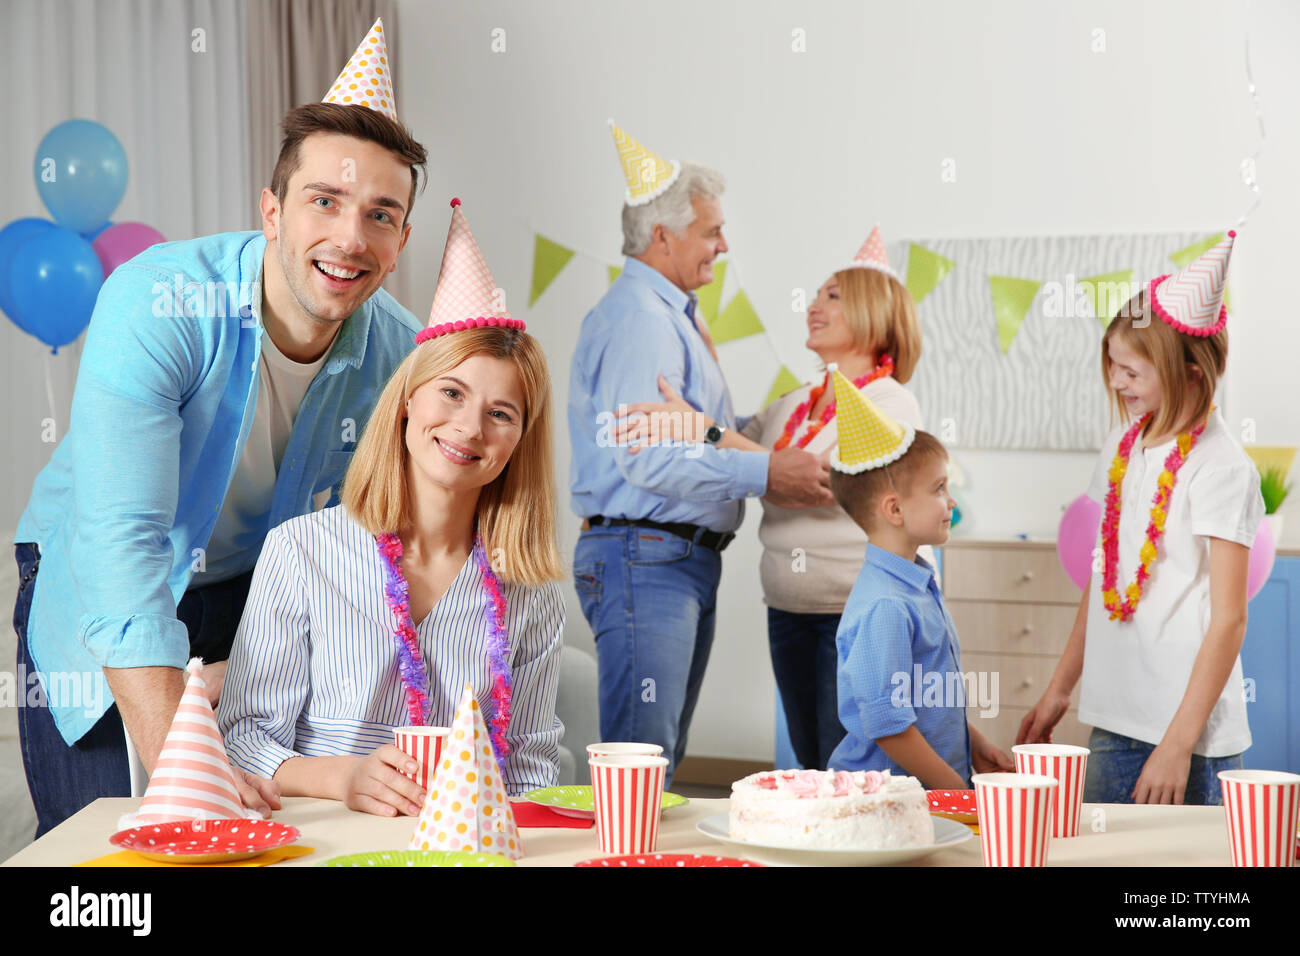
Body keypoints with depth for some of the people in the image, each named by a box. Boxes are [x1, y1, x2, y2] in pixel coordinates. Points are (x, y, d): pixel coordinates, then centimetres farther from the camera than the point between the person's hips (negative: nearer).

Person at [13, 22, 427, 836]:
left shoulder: (400, 357, -15)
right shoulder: (158, 304, -29)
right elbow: (120, 538, -37)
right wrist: (177, 757, -44)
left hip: (253, 587, 3)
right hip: (95, 585, -3)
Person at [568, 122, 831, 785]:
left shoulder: (672, 315, 21)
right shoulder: (636, 317, -14)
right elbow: (645, 457, -23)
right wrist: (764, 473, -23)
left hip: (685, 559, 11)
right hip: (643, 558, -11)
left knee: (663, 759, 13)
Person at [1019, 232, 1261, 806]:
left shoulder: (1220, 467, -12)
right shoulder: (1123, 446, 10)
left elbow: (1228, 618, -14)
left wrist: (1179, 743, -17)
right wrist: (1058, 692, 19)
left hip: (1193, 736, -7)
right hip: (1115, 722, 7)